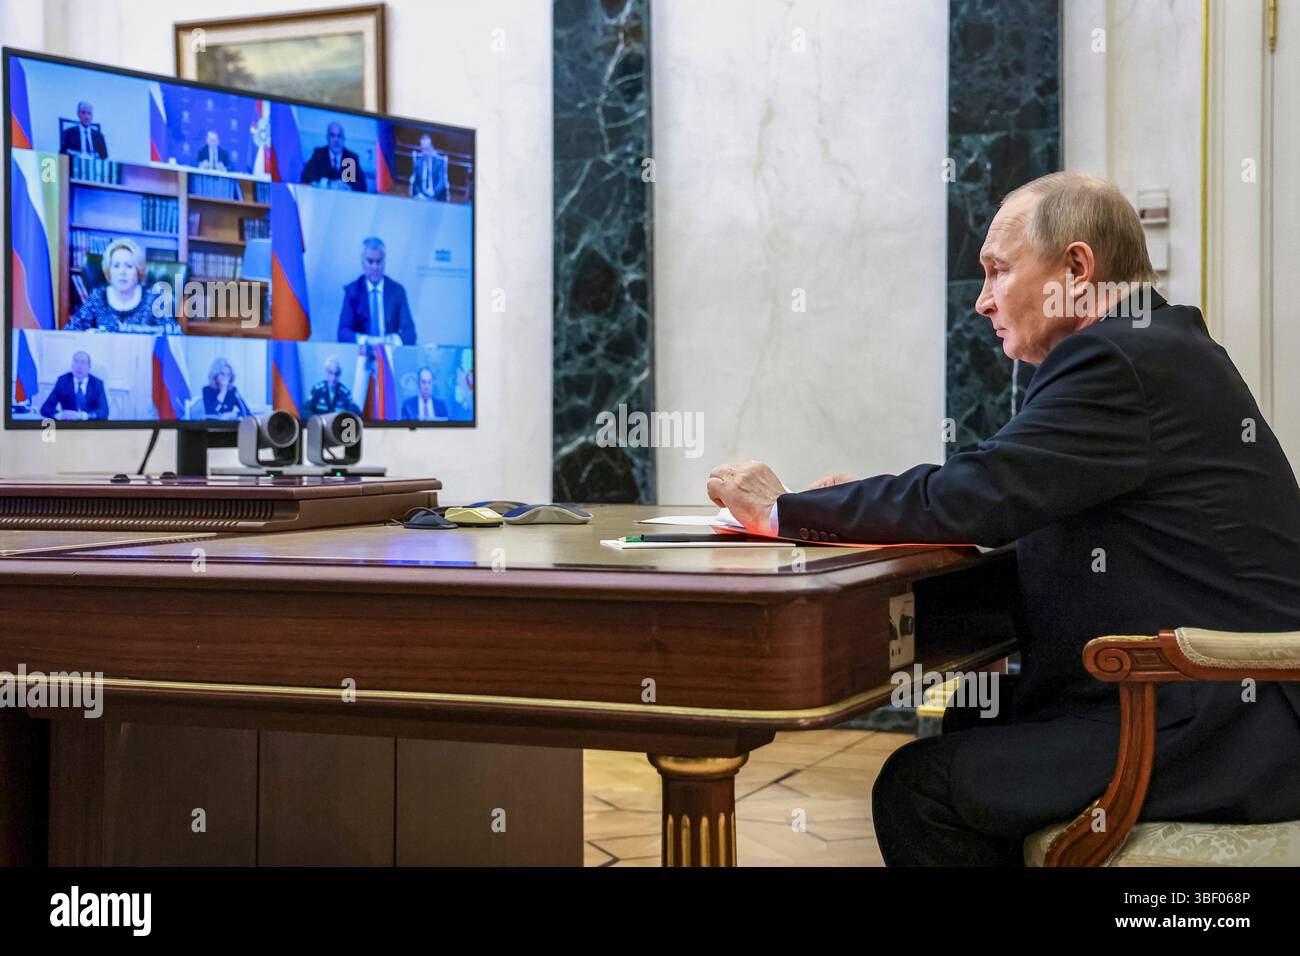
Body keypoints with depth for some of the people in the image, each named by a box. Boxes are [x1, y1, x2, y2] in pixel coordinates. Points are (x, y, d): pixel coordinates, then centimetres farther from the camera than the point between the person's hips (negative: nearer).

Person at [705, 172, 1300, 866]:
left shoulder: (1121, 360, -17)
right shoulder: (1158, 349, 14)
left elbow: (966, 501, -20)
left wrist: (783, 512, -8)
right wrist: (871, 510, 8)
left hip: (1216, 728, -10)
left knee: (917, 787, -13)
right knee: (972, 719, 22)